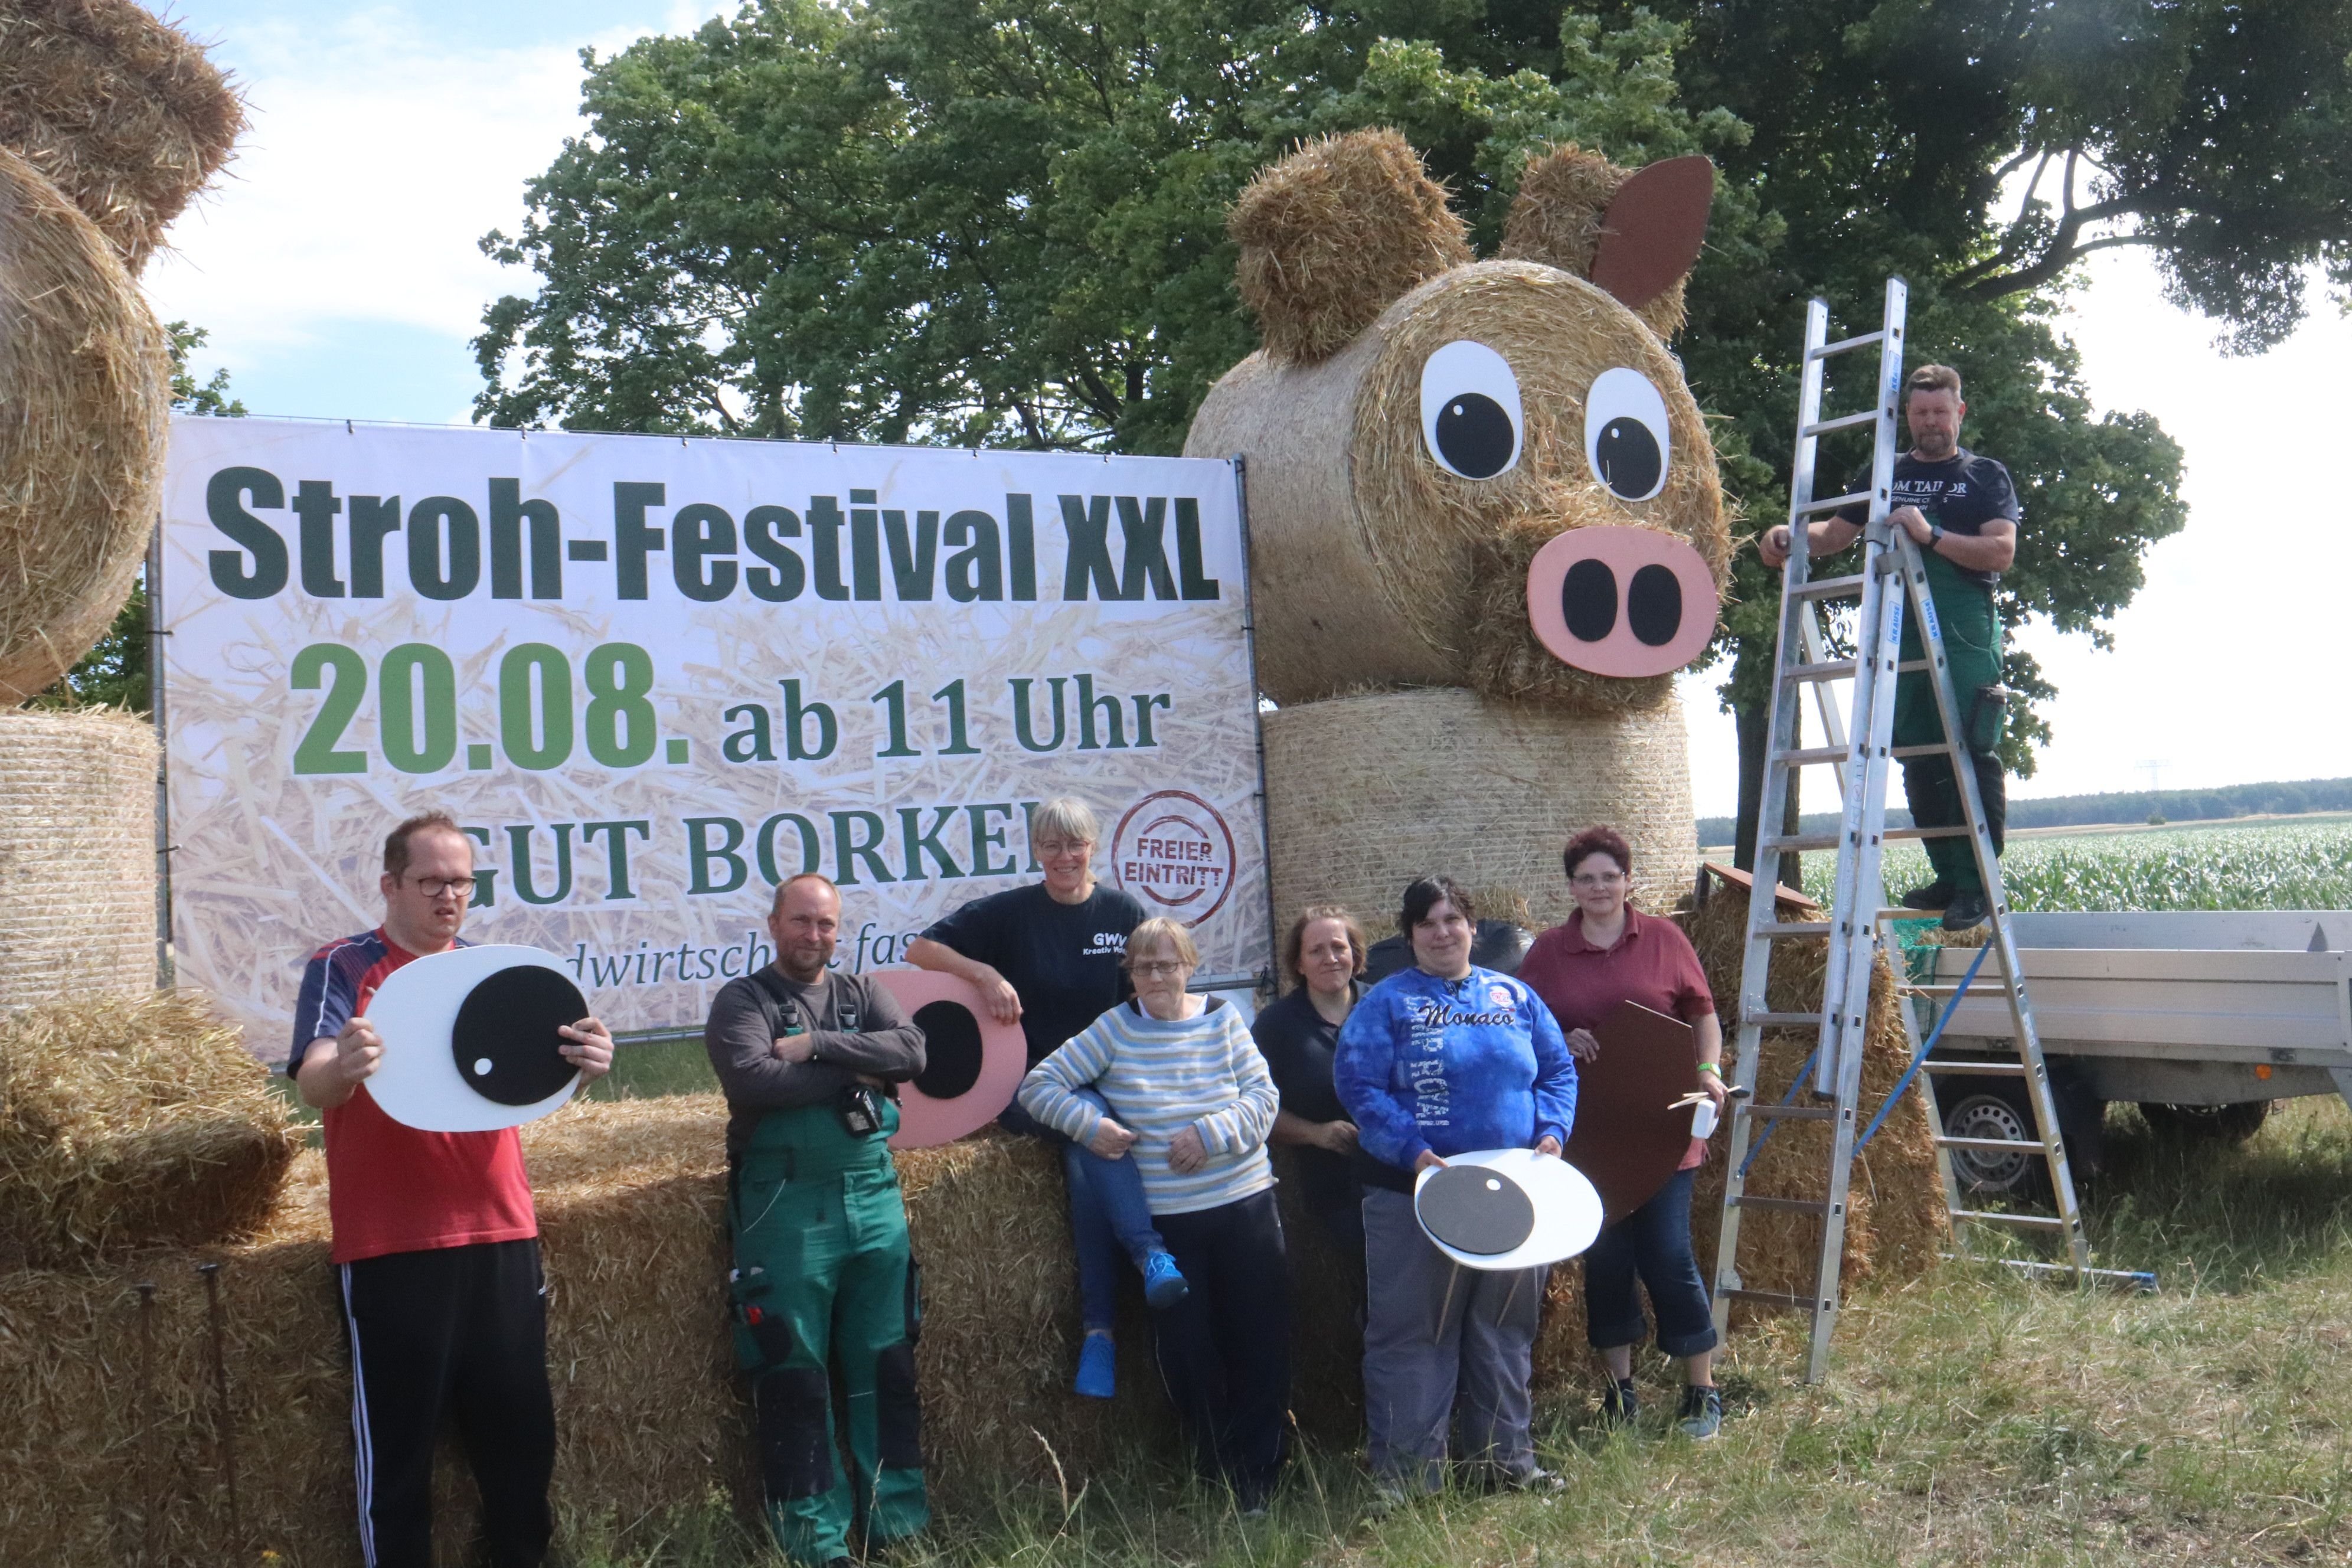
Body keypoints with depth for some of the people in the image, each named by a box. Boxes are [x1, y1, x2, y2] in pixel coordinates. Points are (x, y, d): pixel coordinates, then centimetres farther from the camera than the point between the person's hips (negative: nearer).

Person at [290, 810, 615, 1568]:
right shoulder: (343, 967, -2)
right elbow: (312, 1084, -16)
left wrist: (581, 1061, -22)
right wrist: (342, 1067, -41)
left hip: (500, 1234, 4)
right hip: (391, 1247, -4)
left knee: (521, 1429, 12)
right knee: (397, 1442, 3)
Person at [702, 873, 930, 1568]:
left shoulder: (861, 992, 13)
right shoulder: (742, 999, 0)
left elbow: (911, 1051, -4)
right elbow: (751, 1079, -18)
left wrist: (818, 1046, -13)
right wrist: (857, 1070, -12)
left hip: (873, 1197, 4)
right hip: (786, 1205, -4)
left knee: (885, 1364, 8)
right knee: (793, 1374, 0)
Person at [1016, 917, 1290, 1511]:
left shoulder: (1222, 1020, 2)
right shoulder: (1115, 1029, -2)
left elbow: (1263, 1097, -2)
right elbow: (1038, 1086, -2)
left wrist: (1214, 1132, -18)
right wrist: (1088, 1124, -17)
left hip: (1245, 1207, 1)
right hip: (1165, 1221, -1)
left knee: (1261, 1344, 5)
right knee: (1185, 1351, 5)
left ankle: (1259, 1478, 20)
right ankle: (1218, 1476, 23)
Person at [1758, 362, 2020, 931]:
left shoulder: (1986, 477, 9)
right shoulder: (1885, 476, 20)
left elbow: (2001, 552, -3)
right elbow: (1835, 533, 22)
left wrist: (1931, 535, -16)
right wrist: (1790, 536, 1)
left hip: (1967, 635, -4)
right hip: (1901, 635, 4)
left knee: (1972, 755, -9)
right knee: (1918, 759, 4)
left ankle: (1975, 883, -6)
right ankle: (1948, 876, 12)